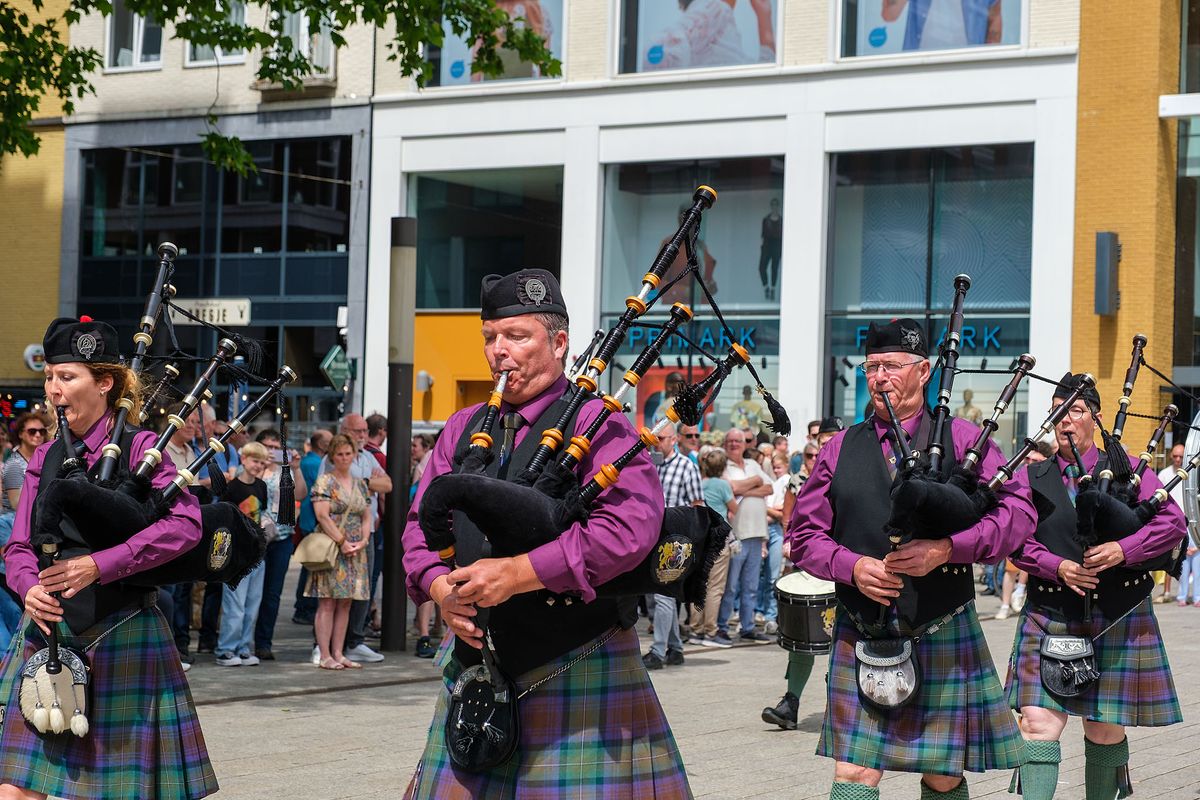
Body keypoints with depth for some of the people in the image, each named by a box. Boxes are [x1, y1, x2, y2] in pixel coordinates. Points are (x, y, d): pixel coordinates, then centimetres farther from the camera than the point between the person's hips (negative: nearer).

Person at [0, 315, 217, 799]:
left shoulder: (139, 448, -5)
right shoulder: (45, 459, 11)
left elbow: (185, 525, -18)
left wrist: (97, 566, -25)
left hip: (121, 639, -4)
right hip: (48, 634, 5)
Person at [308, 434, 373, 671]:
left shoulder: (360, 484, 15)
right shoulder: (324, 482, -4)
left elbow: (366, 517, 16)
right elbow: (323, 516, -13)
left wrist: (363, 541, -2)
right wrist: (342, 542, -17)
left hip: (356, 552, 6)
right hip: (331, 548, -6)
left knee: (345, 604, 7)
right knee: (327, 603, -6)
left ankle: (338, 654, 10)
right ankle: (325, 656, -6)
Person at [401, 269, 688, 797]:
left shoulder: (595, 424, -6)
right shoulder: (463, 430, 14)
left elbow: (632, 525, -19)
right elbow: (421, 523, 15)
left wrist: (517, 573, -21)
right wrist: (440, 587, -8)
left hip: (578, 673, -5)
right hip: (476, 662, 5)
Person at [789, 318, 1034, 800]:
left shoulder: (960, 439, 3)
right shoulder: (841, 449, 8)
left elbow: (1019, 513, -5)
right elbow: (803, 533, 8)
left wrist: (948, 549, -19)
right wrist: (852, 567, -11)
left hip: (942, 637, -1)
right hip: (861, 637, 1)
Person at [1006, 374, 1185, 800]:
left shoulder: (1127, 470, 5)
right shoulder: (1033, 477, 7)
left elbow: (1173, 523, -3)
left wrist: (1123, 550, -18)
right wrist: (1057, 567, -16)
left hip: (1115, 618, 0)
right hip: (1050, 616, 0)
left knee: (1105, 729, 7)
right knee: (1039, 725, -9)